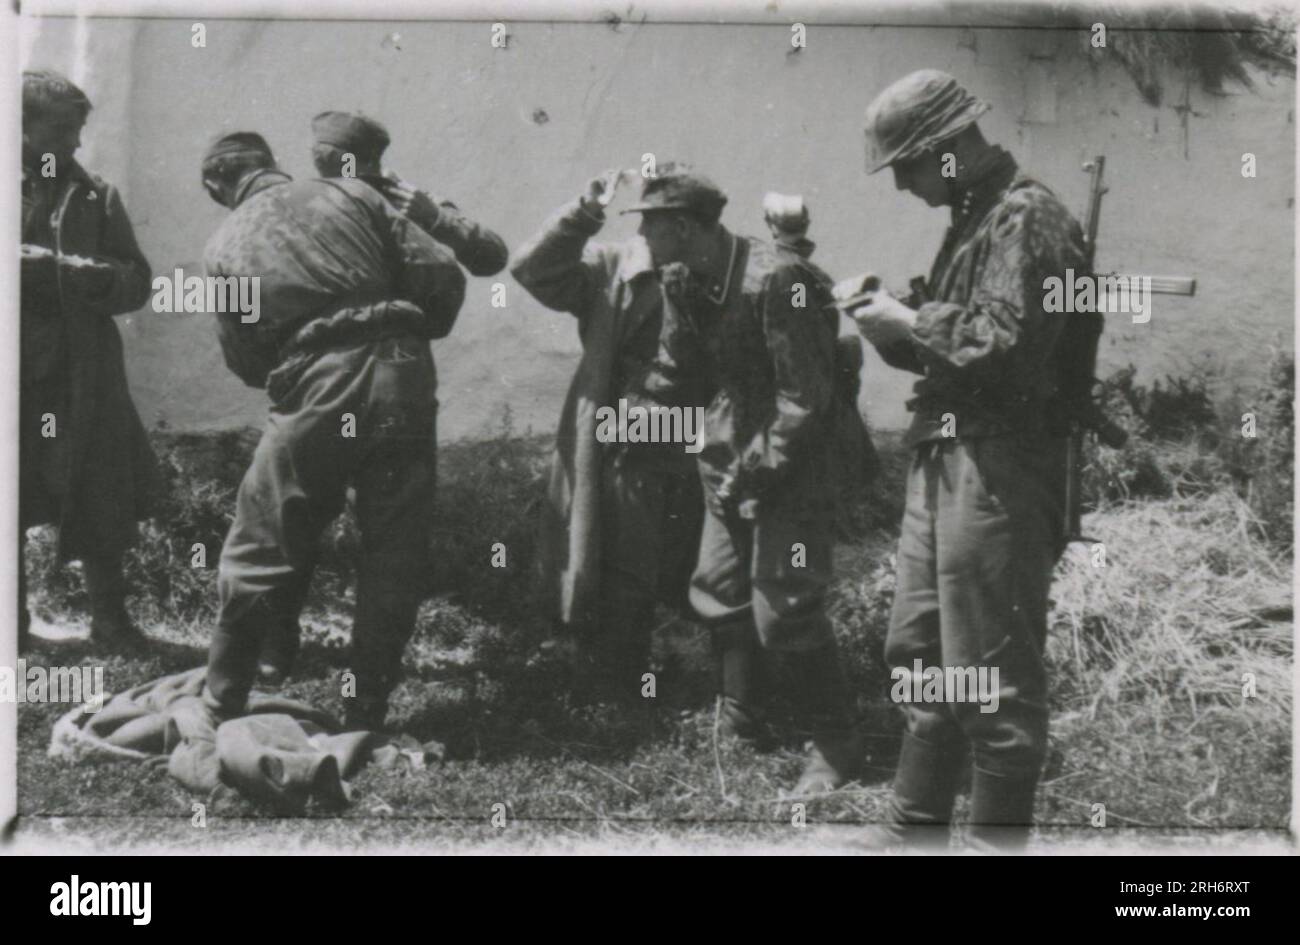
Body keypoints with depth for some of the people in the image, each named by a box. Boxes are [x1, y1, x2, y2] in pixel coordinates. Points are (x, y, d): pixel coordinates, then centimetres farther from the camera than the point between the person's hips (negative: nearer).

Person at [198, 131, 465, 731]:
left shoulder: (224, 245, 11)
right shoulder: (351, 196, 10)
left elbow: (246, 364, 13)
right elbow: (442, 275, 4)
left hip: (313, 391, -1)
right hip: (402, 381, 1)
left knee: (264, 552, 12)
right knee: (395, 553, 11)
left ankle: (220, 707, 21)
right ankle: (365, 714, 18)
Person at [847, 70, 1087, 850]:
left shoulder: (1027, 218, -12)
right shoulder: (972, 217, 17)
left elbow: (1005, 344, -23)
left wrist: (910, 323, -10)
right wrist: (893, 321, 4)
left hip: (1000, 467, -10)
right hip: (945, 461, 10)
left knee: (991, 676, -4)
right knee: (917, 654, 16)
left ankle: (997, 834, 8)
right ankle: (914, 829, 28)